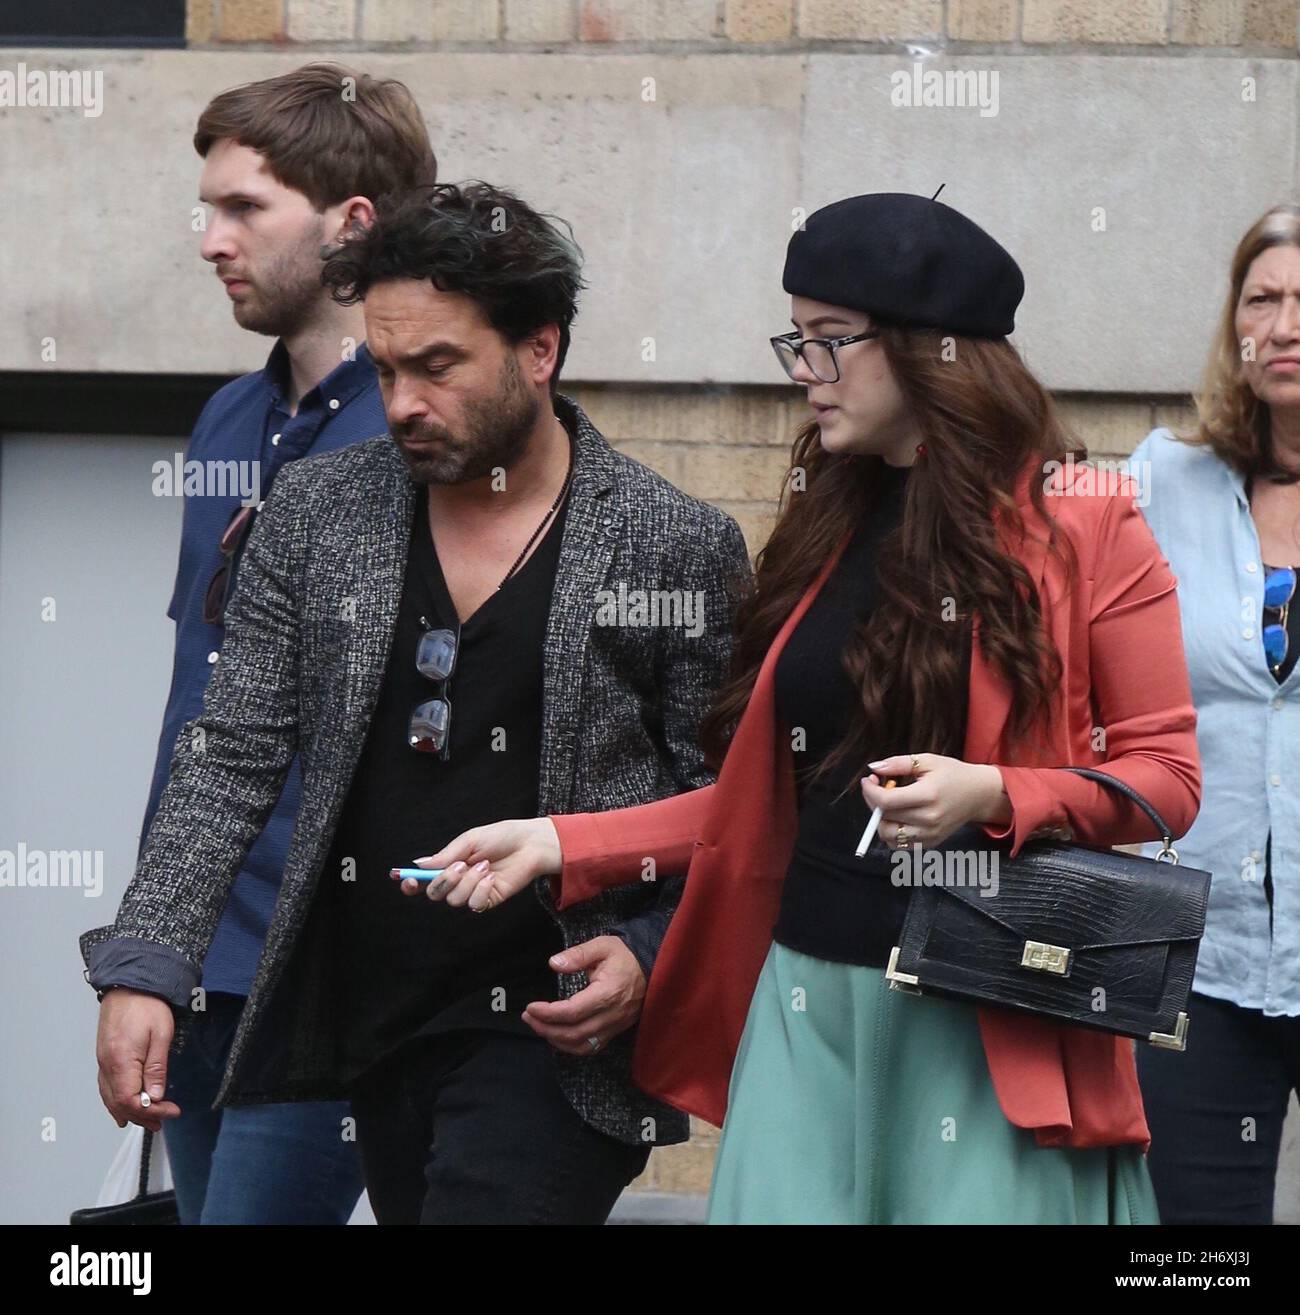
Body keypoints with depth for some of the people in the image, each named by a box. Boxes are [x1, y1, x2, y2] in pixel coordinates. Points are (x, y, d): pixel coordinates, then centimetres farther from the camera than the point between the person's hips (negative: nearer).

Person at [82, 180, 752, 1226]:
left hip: (551, 1032, -4)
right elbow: (233, 756, 4)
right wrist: (144, 969, -6)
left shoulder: (679, 543, -5)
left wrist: (650, 959, -15)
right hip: (369, 1017, 4)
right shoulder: (318, 510, 5)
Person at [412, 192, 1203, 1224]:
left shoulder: (1084, 527, -4)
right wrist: (559, 845, 6)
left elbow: (1165, 778, -3)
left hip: (996, 1029, -5)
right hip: (808, 1000, 5)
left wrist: (992, 796, -20)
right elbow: (760, 799, 15)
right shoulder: (824, 529, 12)